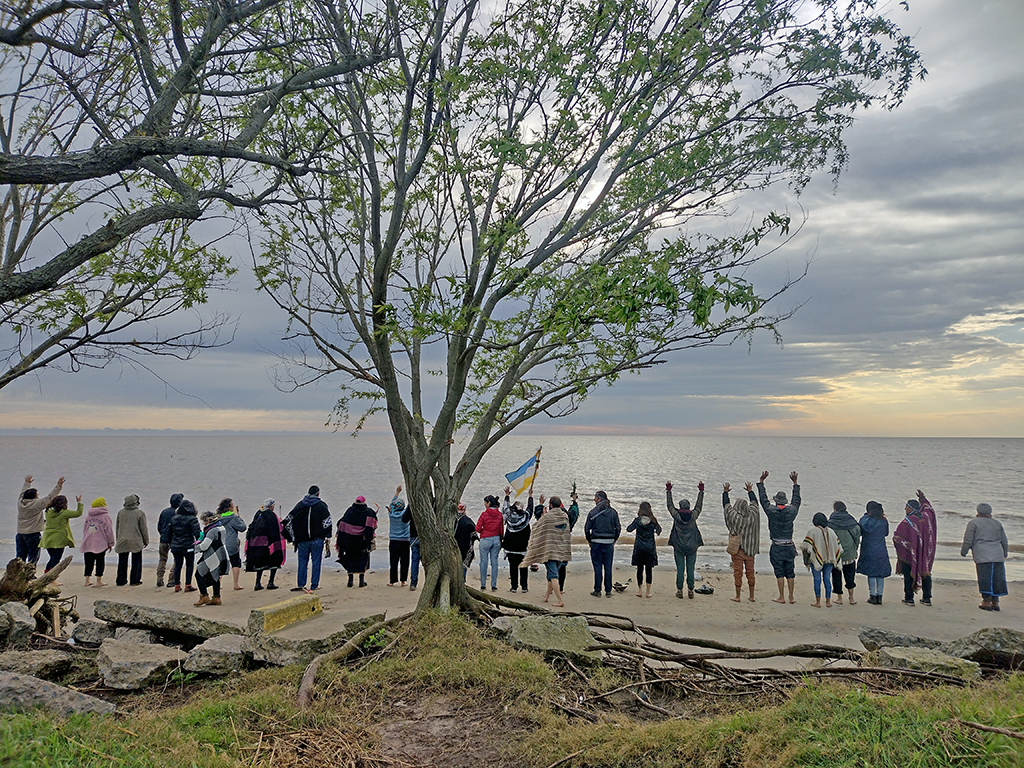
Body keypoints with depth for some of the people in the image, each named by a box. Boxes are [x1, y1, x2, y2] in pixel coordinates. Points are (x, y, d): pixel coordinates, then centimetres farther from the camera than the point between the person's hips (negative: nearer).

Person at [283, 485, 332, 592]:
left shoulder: (300, 505, 7)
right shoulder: (321, 506, -2)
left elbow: (288, 521, 7)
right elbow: (327, 523, -8)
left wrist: (293, 537, 10)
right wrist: (327, 537, 2)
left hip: (302, 539, 2)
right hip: (317, 539, -2)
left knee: (302, 561, 11)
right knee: (316, 562, 4)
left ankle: (301, 584, 6)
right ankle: (314, 586, 5)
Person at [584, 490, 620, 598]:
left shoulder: (593, 512, -6)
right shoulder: (613, 512, 2)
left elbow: (587, 528, -4)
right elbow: (618, 528, 3)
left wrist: (590, 540, 8)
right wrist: (614, 539, 14)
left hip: (596, 542, -2)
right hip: (609, 543, 2)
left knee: (597, 567, 3)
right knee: (608, 567, 7)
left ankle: (597, 591, 7)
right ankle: (608, 591, 10)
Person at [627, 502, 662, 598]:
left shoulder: (637, 520, -8)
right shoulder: (653, 520, -5)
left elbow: (628, 529, -4)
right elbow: (659, 530, 6)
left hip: (639, 547, 0)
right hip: (650, 548, 0)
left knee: (640, 569, 8)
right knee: (649, 569, 6)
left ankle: (640, 591, 10)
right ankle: (648, 592, 8)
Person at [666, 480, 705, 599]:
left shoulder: (676, 515, -6)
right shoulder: (693, 515, -4)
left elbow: (669, 504, 8)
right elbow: (699, 505, 10)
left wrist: (668, 490, 17)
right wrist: (701, 491, 20)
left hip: (678, 547, -1)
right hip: (692, 547, 1)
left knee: (680, 569, 2)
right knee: (690, 569, 5)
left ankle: (679, 590, 5)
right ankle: (690, 591, 7)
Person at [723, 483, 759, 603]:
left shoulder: (735, 517, -15)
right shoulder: (752, 516, -5)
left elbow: (726, 505, -3)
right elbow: (755, 504, 15)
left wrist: (725, 492, 10)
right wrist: (750, 491, 28)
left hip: (738, 549, -4)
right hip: (750, 549, 4)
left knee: (738, 572, 2)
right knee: (750, 572, 12)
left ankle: (737, 596, 6)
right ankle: (751, 596, 18)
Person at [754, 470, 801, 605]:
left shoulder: (771, 511, -8)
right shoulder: (791, 511, -1)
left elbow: (763, 498, 5)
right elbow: (796, 500, 17)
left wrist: (761, 481, 14)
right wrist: (795, 483, 27)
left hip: (776, 547, -3)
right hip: (789, 546, 3)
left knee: (779, 572, 1)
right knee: (790, 572, 8)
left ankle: (781, 597, 2)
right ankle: (791, 597, 12)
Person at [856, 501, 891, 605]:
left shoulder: (864, 520, -11)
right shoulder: (884, 521, -1)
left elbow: (859, 533, -2)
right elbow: (886, 533, 12)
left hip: (869, 551, -3)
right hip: (882, 551, 3)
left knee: (871, 574, 4)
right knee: (880, 574, 9)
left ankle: (873, 596, 6)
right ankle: (879, 596, 11)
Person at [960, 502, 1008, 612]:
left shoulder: (973, 523, 2)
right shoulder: (997, 523, 17)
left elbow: (968, 541, 0)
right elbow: (1004, 541, 23)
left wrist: (963, 552, 13)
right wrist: (1005, 553, 37)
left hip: (982, 556, -5)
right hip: (998, 556, 5)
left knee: (985, 578, -3)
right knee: (997, 578, 9)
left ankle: (986, 601, -2)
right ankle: (995, 602, 13)